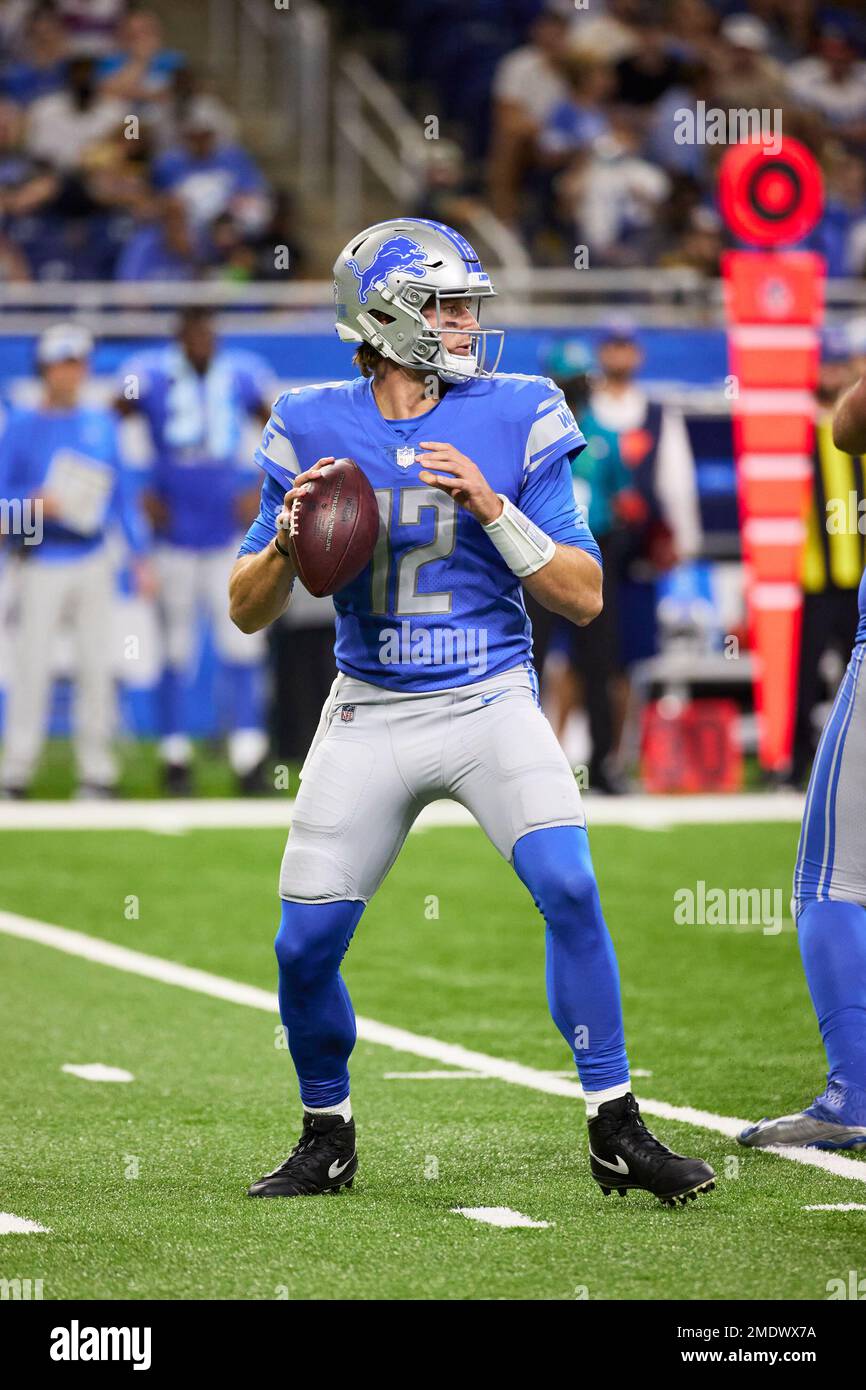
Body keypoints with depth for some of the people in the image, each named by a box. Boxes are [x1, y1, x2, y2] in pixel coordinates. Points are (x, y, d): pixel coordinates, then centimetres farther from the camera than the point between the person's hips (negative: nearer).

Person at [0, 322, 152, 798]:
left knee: (97, 666, 2)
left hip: (93, 562, 3)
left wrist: (141, 557, 7)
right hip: (40, 564, -3)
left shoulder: (101, 425, 11)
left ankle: (97, 771, 9)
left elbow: (123, 494, 12)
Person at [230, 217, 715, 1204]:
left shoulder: (514, 422, -3)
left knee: (569, 889, -21)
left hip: (490, 705, -1)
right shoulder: (314, 431, 1)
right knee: (306, 943, -2)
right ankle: (327, 1137, 23)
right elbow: (247, 612, 5)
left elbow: (584, 597, -5)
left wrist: (493, 508, -17)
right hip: (369, 715, 1)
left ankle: (616, 1131, -10)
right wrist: (287, 540, -15)